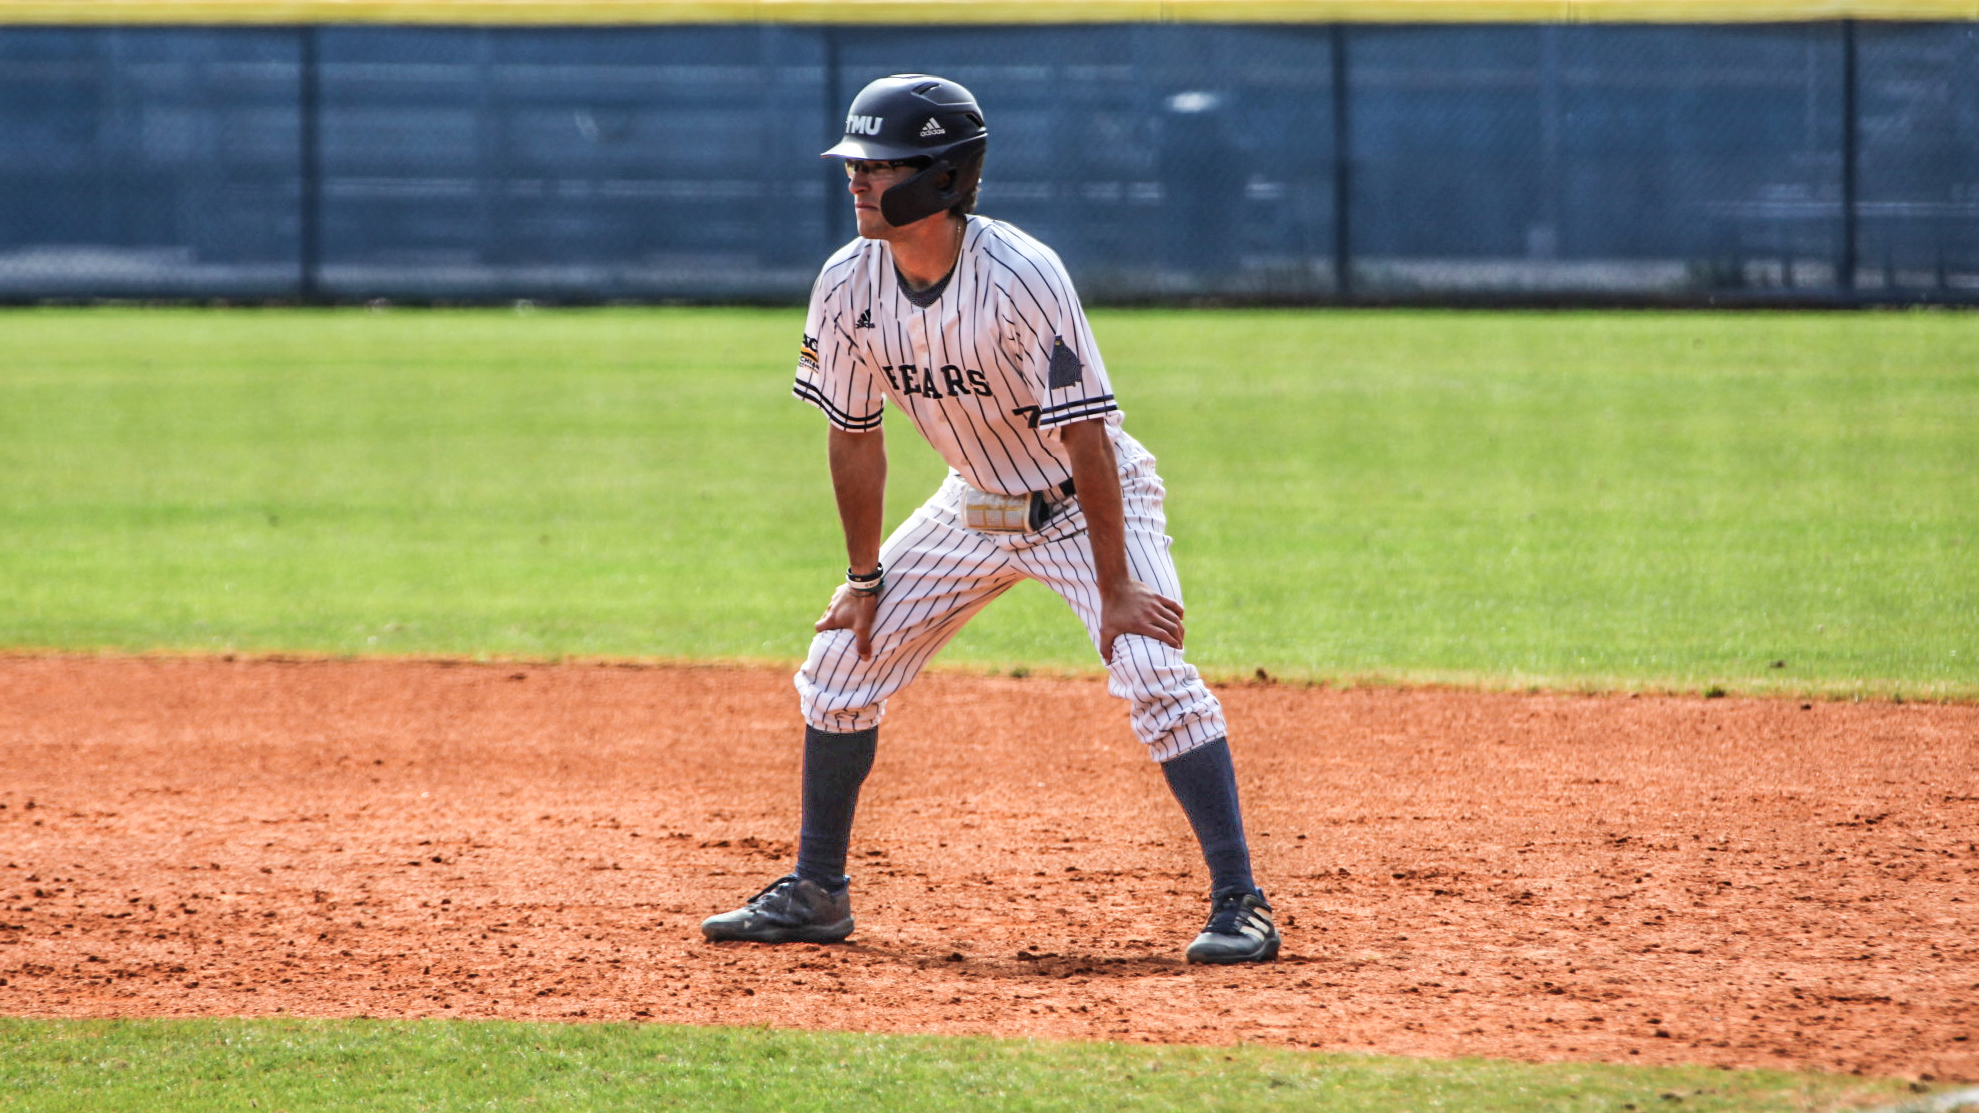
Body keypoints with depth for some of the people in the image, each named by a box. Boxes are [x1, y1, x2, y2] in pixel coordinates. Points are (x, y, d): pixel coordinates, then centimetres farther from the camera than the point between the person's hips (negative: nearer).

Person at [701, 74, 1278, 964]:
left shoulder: (1020, 279, -31)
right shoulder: (850, 284, -13)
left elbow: (1085, 437, -29)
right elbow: (853, 431, 0)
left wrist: (1115, 591, -29)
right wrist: (864, 576, 3)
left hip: (1090, 501, -6)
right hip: (976, 507, 6)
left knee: (1151, 669, -24)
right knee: (843, 657, 3)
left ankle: (1239, 906, -20)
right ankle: (816, 894, 17)